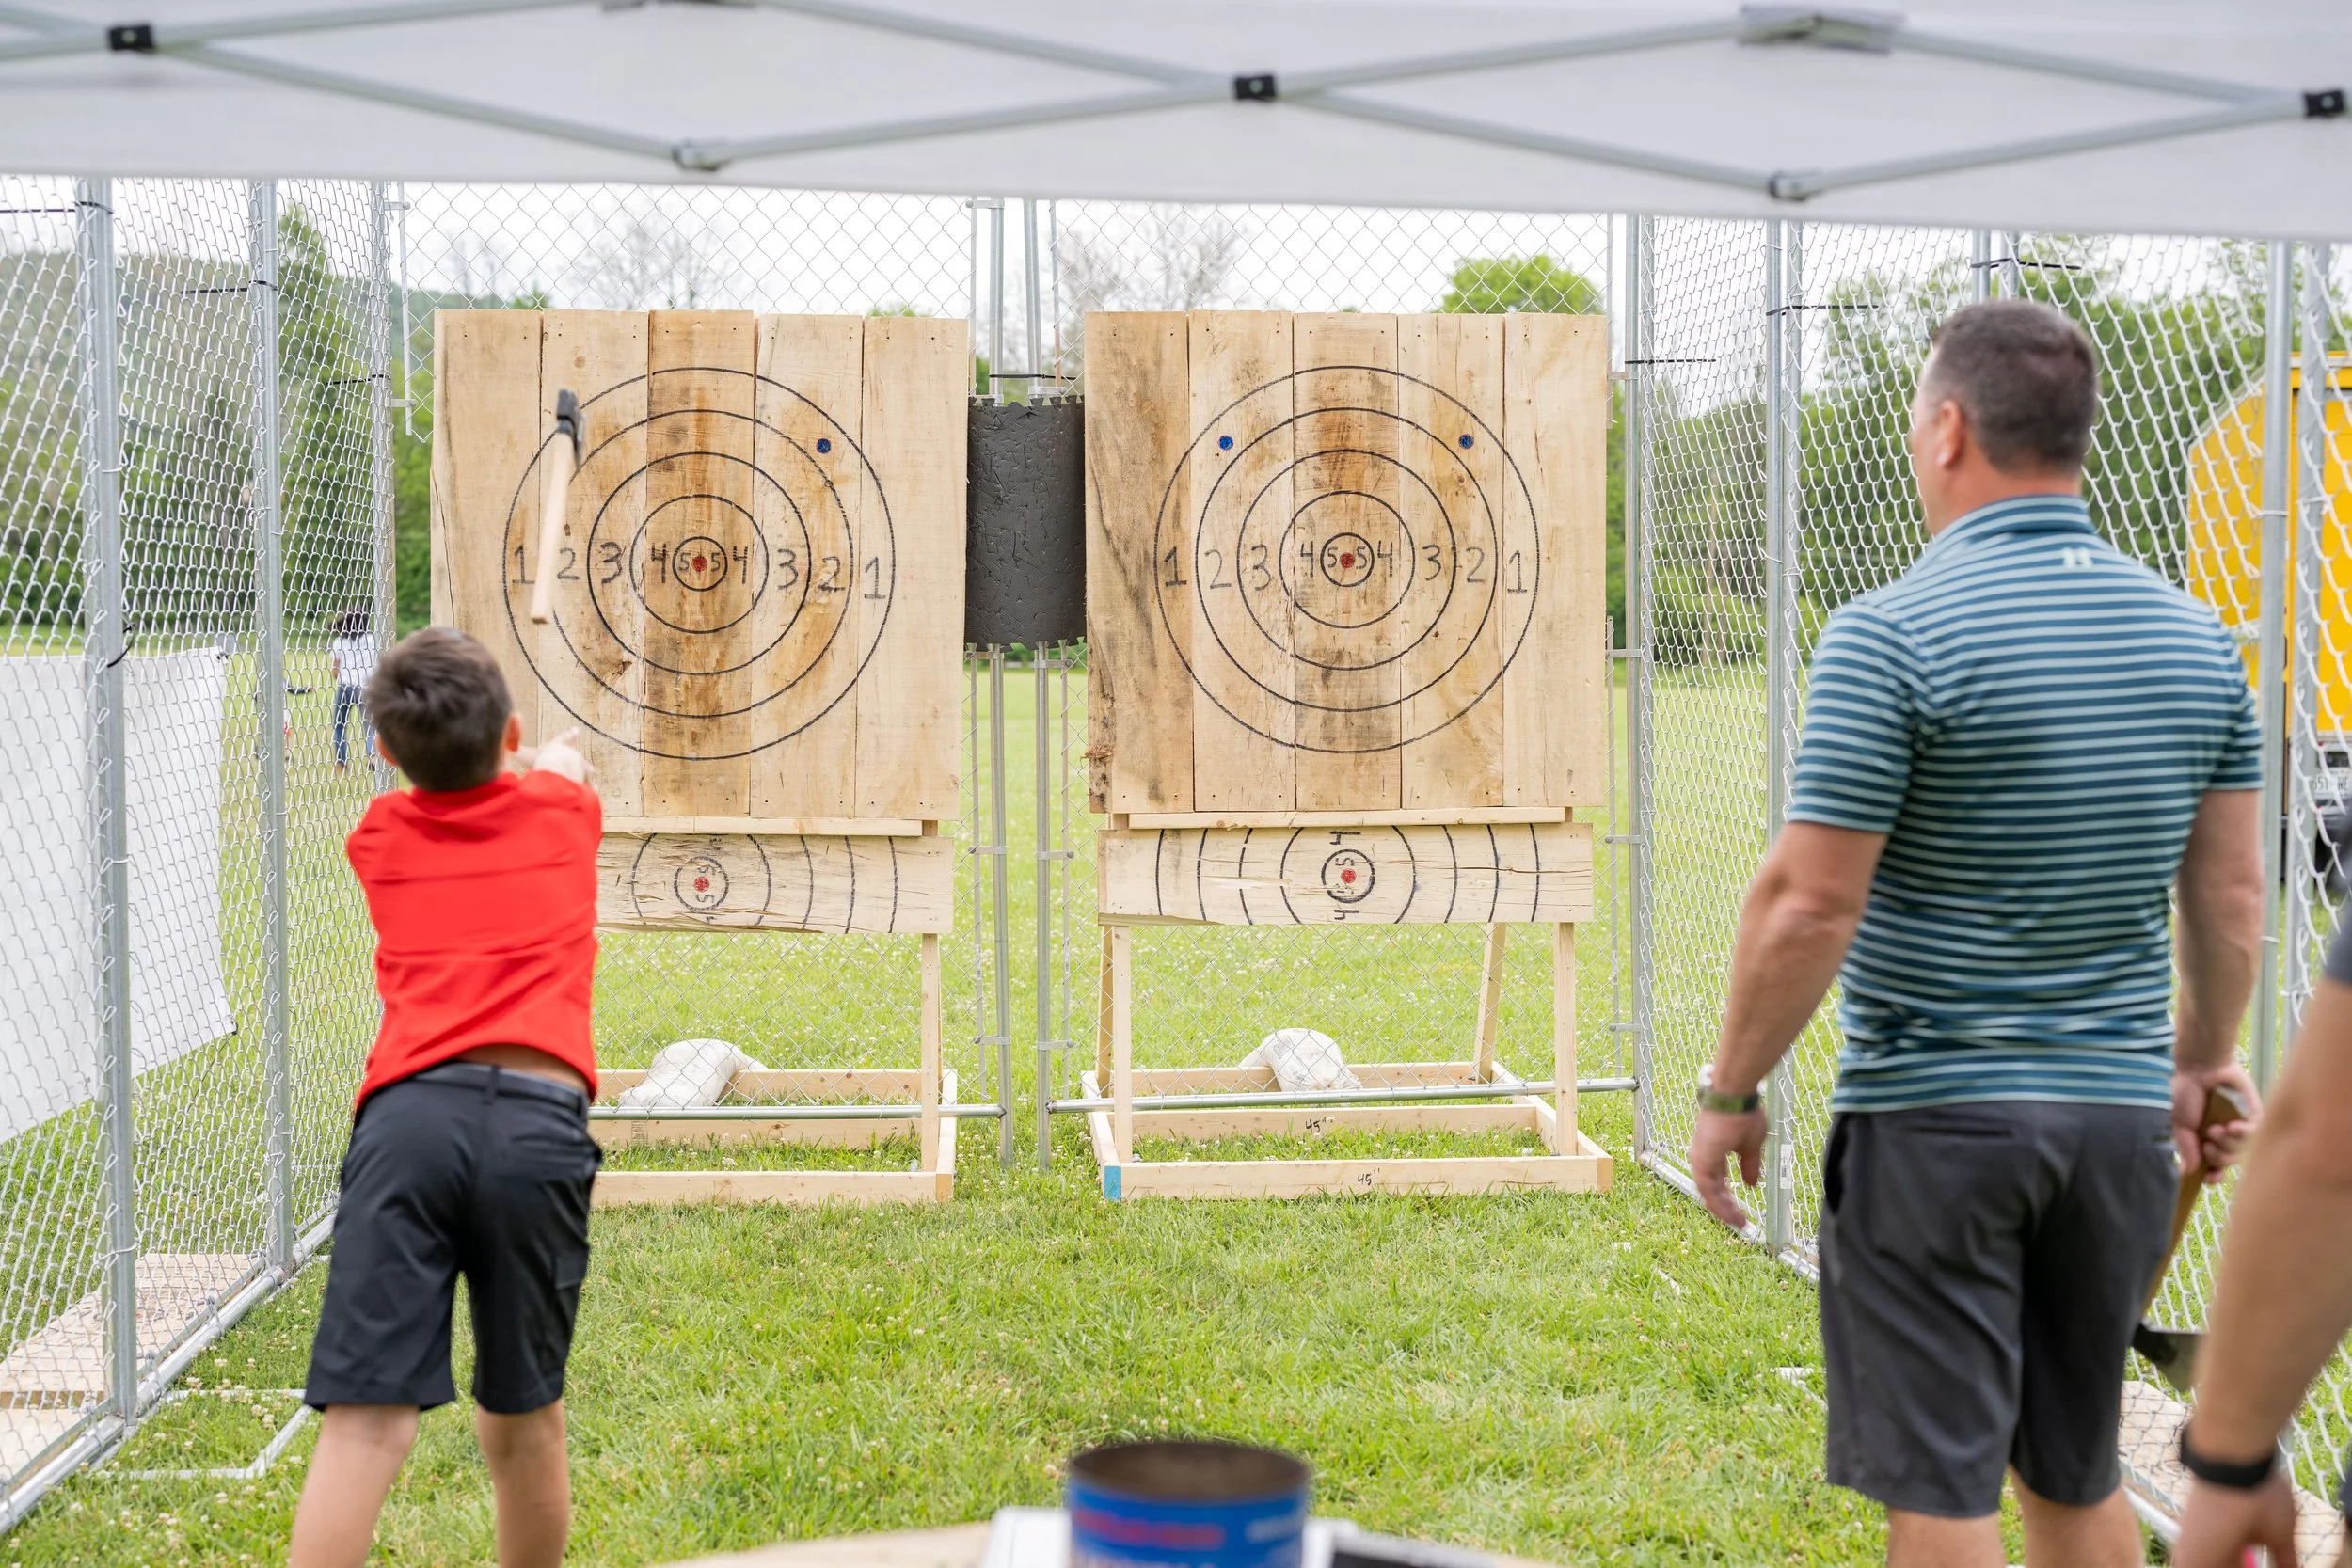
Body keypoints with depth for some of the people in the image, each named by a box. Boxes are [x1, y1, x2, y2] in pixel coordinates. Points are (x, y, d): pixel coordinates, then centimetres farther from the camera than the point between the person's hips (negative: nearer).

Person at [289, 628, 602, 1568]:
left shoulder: (379, 838, 19)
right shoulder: (564, 813, 18)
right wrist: (558, 757, 69)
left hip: (406, 1112, 0)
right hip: (538, 1117, 0)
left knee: (367, 1420, -6)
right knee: (523, 1420, 14)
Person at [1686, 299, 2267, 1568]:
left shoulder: (1892, 634, -15)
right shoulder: (2193, 635, 4)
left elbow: (1808, 906, -17)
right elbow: (2230, 896, 9)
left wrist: (1730, 1093, -6)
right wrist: (2205, 1062, 23)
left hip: (1933, 1120, -6)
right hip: (2119, 1114, 6)